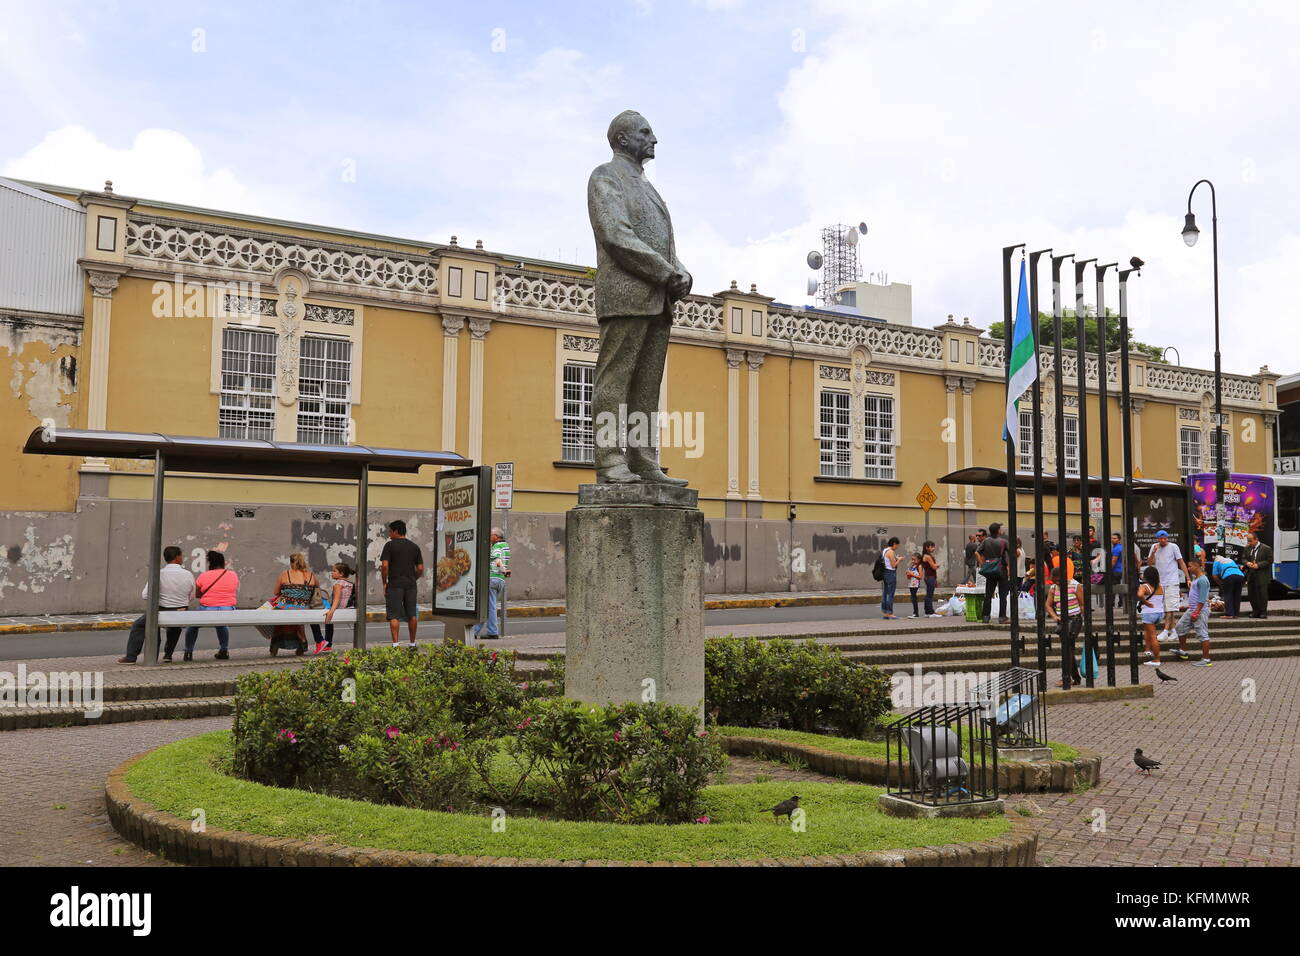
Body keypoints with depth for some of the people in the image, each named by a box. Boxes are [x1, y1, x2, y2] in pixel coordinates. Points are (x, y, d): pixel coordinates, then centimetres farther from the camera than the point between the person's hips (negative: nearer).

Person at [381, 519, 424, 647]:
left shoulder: (390, 545, -4)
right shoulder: (415, 546, 9)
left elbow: (385, 566, -12)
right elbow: (420, 568, 7)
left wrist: (384, 583, -2)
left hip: (395, 584, -4)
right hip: (411, 584, 4)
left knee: (394, 616, -3)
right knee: (412, 615, 11)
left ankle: (395, 644, -9)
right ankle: (412, 643, 17)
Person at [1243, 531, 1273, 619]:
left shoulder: (1266, 548, -6)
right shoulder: (1247, 548, 11)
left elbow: (1269, 561, -7)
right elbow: (1243, 558, 16)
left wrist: (1258, 565, -17)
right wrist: (1247, 563, -6)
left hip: (1262, 576, -5)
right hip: (1250, 575, 5)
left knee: (1262, 593, -4)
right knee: (1252, 593, 6)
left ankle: (1263, 612, 5)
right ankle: (1255, 611, 16)